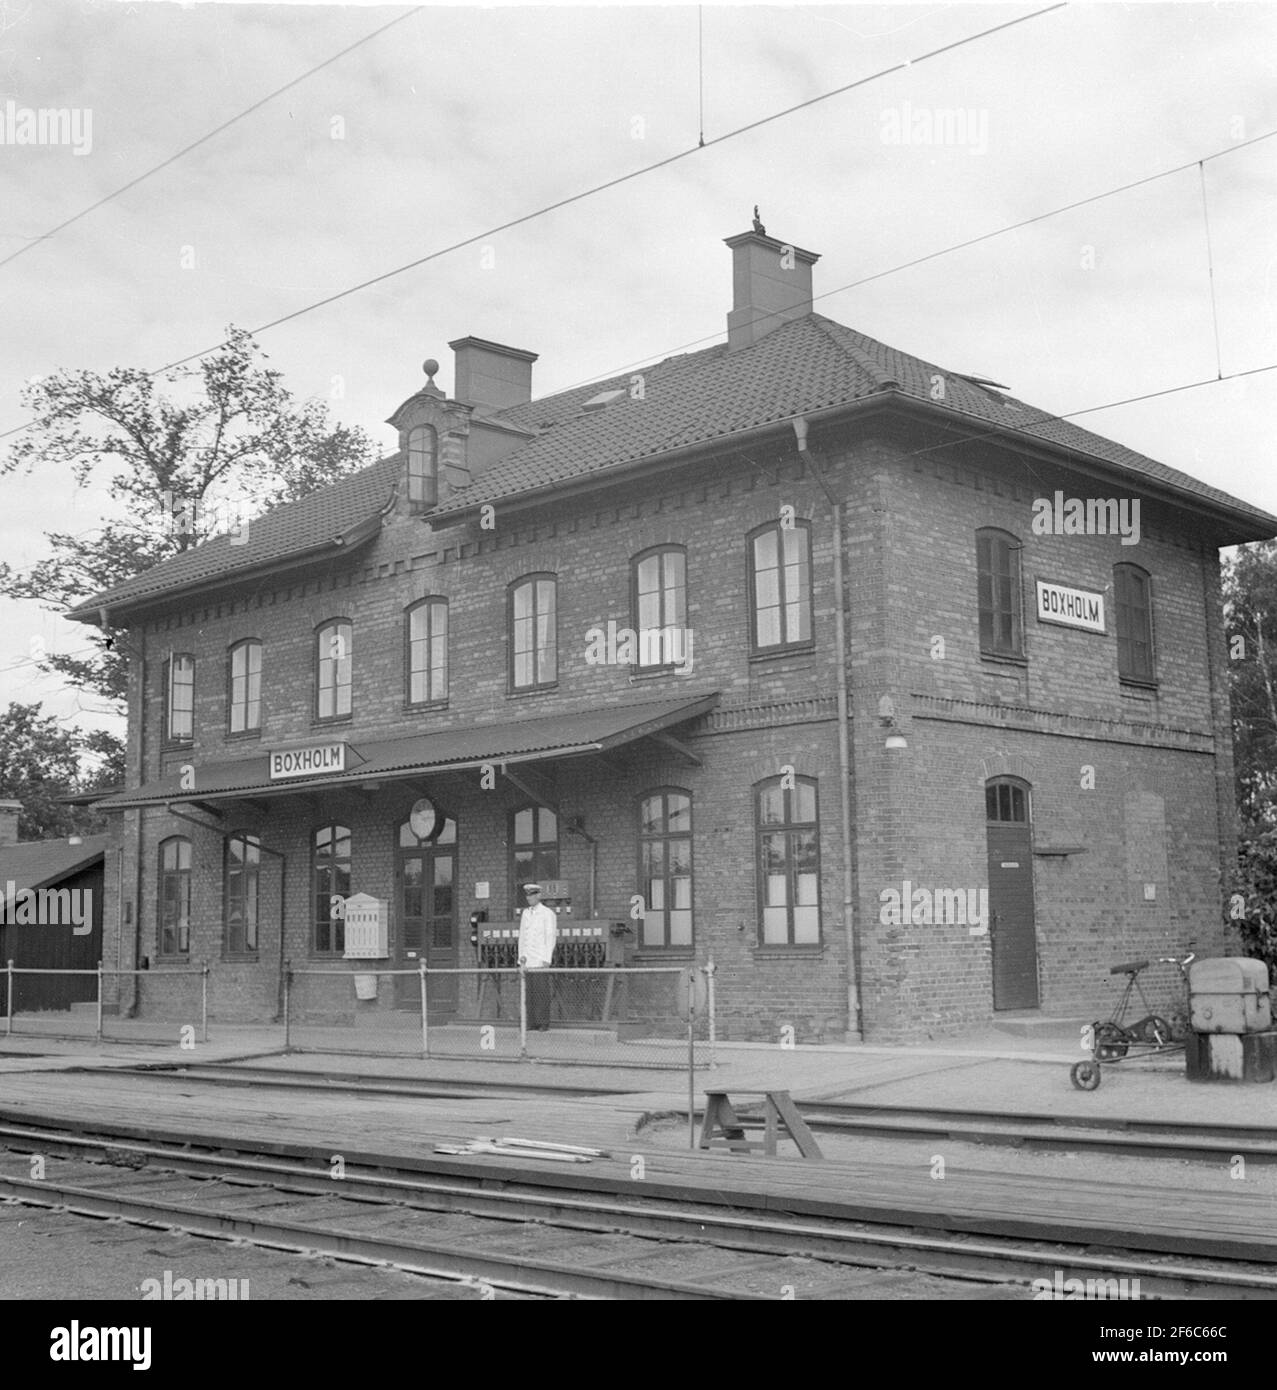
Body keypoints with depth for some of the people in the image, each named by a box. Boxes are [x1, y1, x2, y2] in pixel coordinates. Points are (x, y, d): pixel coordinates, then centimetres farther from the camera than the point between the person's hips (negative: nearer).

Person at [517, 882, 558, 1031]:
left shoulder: (547, 914, -1)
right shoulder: (525, 913, 16)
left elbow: (551, 938, -4)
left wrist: (547, 959, -10)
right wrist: (521, 956, 9)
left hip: (540, 959, -5)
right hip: (527, 960, 5)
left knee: (542, 991, -6)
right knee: (529, 991, 1)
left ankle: (543, 1023, -3)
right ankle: (531, 1022, 4)